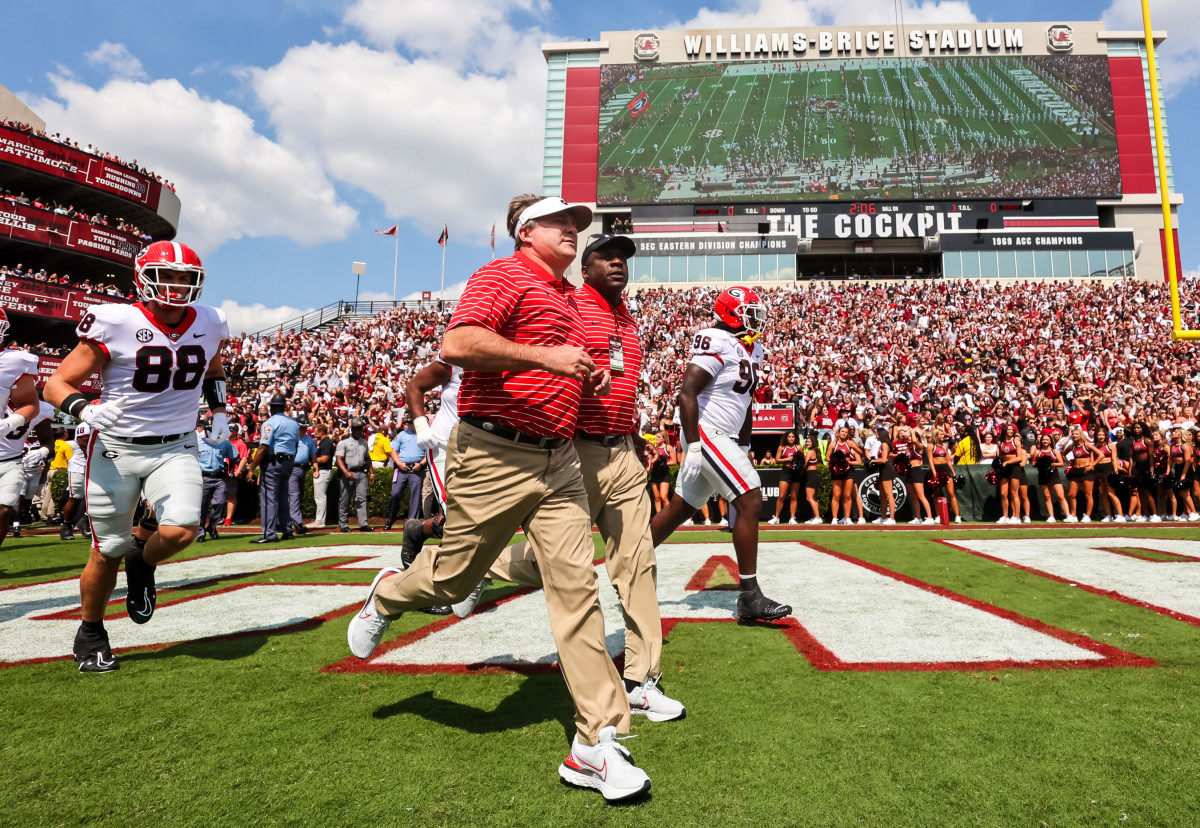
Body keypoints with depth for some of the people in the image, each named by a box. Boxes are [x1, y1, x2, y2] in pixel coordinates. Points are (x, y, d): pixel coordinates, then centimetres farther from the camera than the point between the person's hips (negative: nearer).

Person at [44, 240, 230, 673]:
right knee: (108, 551, 6)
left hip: (176, 448, 2)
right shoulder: (116, 324, -13)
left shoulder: (208, 325, 0)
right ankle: (90, 634, 32)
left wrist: (220, 412, 14)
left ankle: (142, 564, 18)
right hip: (117, 447, -2)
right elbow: (57, 384, -8)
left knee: (180, 531, -20)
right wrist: (86, 410, -28)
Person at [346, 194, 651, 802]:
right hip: (495, 456, -7)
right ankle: (389, 595, 45)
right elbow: (456, 345, -23)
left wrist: (587, 379, 15)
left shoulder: (565, 296, 22)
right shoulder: (504, 275, -6)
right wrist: (545, 356, -24)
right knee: (452, 578, 8)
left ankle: (596, 743, 5)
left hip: (558, 460, 7)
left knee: (576, 586, -1)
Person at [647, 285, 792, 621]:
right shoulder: (717, 342, -14)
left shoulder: (751, 350, 16)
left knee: (679, 509, 13)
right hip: (706, 434, -10)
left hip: (724, 438, 10)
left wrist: (744, 448, 22)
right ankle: (750, 597, -7)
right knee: (750, 502, -13)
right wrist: (693, 447, -24)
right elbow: (687, 393, -20)